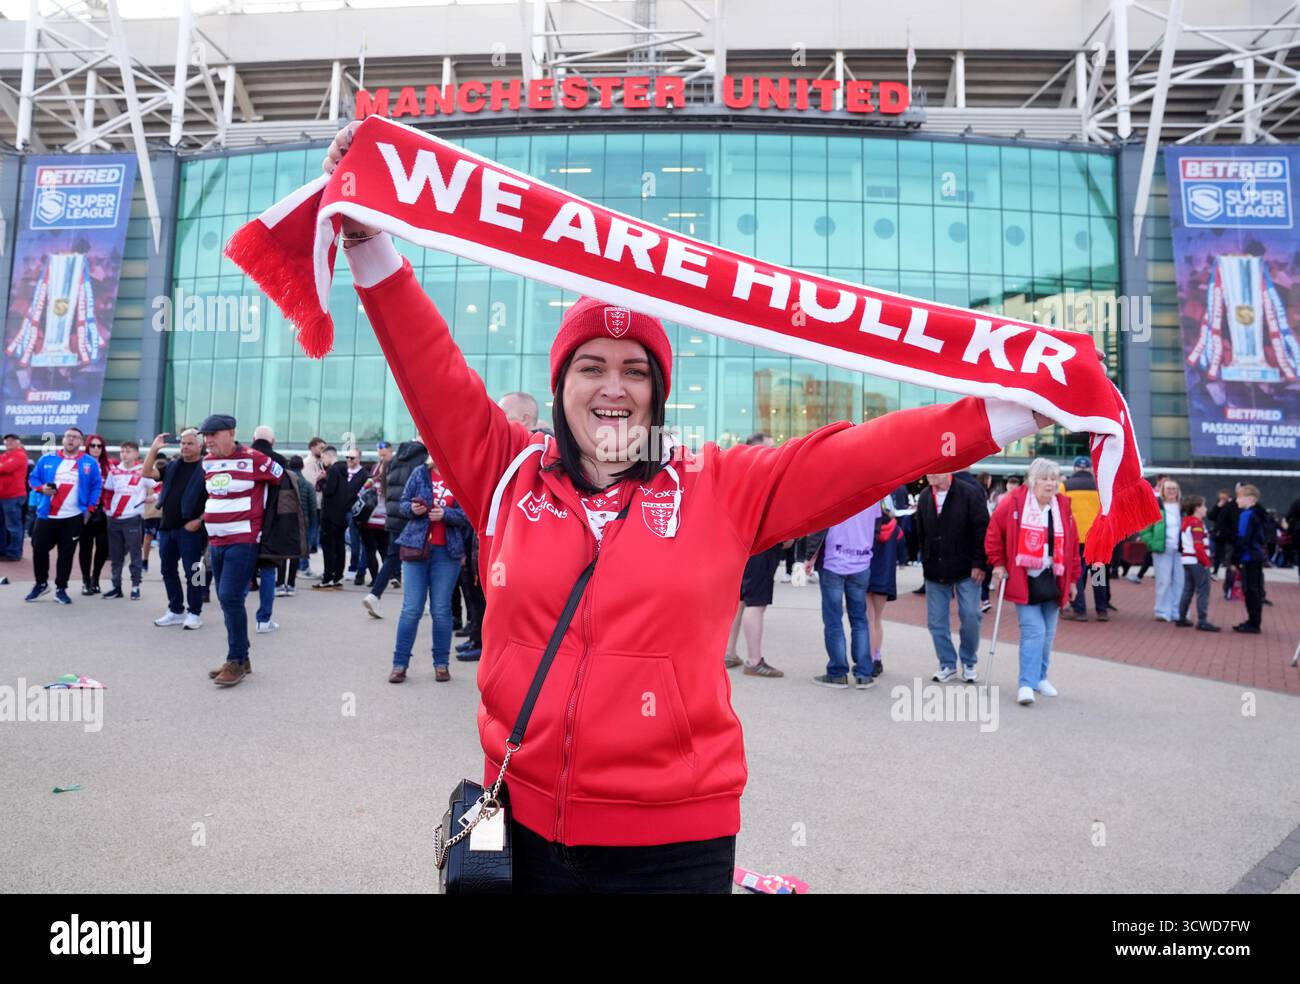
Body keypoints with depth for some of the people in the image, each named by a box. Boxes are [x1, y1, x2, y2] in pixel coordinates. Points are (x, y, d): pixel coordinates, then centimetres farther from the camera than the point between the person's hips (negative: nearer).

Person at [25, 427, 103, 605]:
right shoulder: (47, 459, 4)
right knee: (39, 548, 3)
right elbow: (33, 478, 12)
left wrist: (90, 508, 0)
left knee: (66, 553, 4)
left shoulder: (90, 463, 1)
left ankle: (61, 589, 14)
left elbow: (97, 486, 6)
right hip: (46, 515, 1)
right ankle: (41, 584, 23)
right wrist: (42, 488, -9)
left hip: (73, 517, -1)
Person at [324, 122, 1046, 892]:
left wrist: (1012, 410, -13)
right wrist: (369, 242, -7)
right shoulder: (508, 474, 1)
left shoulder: (720, 490, -3)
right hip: (525, 821, 2)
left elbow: (855, 455, -8)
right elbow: (431, 369, -1)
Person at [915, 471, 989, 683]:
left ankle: (969, 663, 19)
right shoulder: (925, 497, 7)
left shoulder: (970, 493, -9)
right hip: (934, 571, 4)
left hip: (966, 570, -4)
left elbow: (982, 530, -11)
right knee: (936, 620, 5)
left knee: (970, 617, -1)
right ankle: (947, 663, 20)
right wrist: (925, 562, 10)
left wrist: (979, 563, -14)